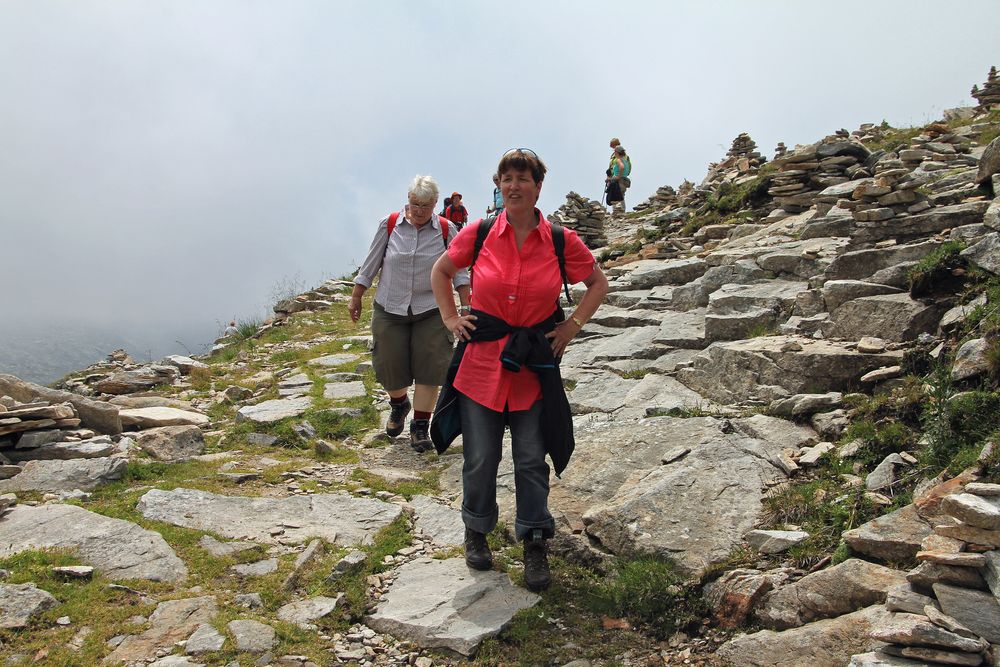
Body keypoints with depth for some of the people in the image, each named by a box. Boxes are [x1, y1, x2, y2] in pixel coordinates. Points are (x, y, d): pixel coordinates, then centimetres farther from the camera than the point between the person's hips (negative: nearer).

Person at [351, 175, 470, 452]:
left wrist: (466, 305, -4)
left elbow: (458, 272, 2)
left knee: (428, 368, -4)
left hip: (431, 311, -1)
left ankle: (420, 426, 11)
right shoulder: (389, 225, -3)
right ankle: (399, 404, 40)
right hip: (390, 309, 1)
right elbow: (370, 265, 5)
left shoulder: (446, 230, -4)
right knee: (390, 366, 7)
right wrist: (355, 298, 7)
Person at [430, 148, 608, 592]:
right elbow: (441, 272, 14)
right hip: (481, 360, 0)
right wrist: (450, 318, 5)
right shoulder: (478, 234, -3)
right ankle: (476, 531, 34)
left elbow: (598, 283, 12)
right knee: (480, 458, 9)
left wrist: (573, 326, 3)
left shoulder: (562, 242, -4)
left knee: (531, 459, 7)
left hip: (535, 364, 0)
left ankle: (534, 546, 24)